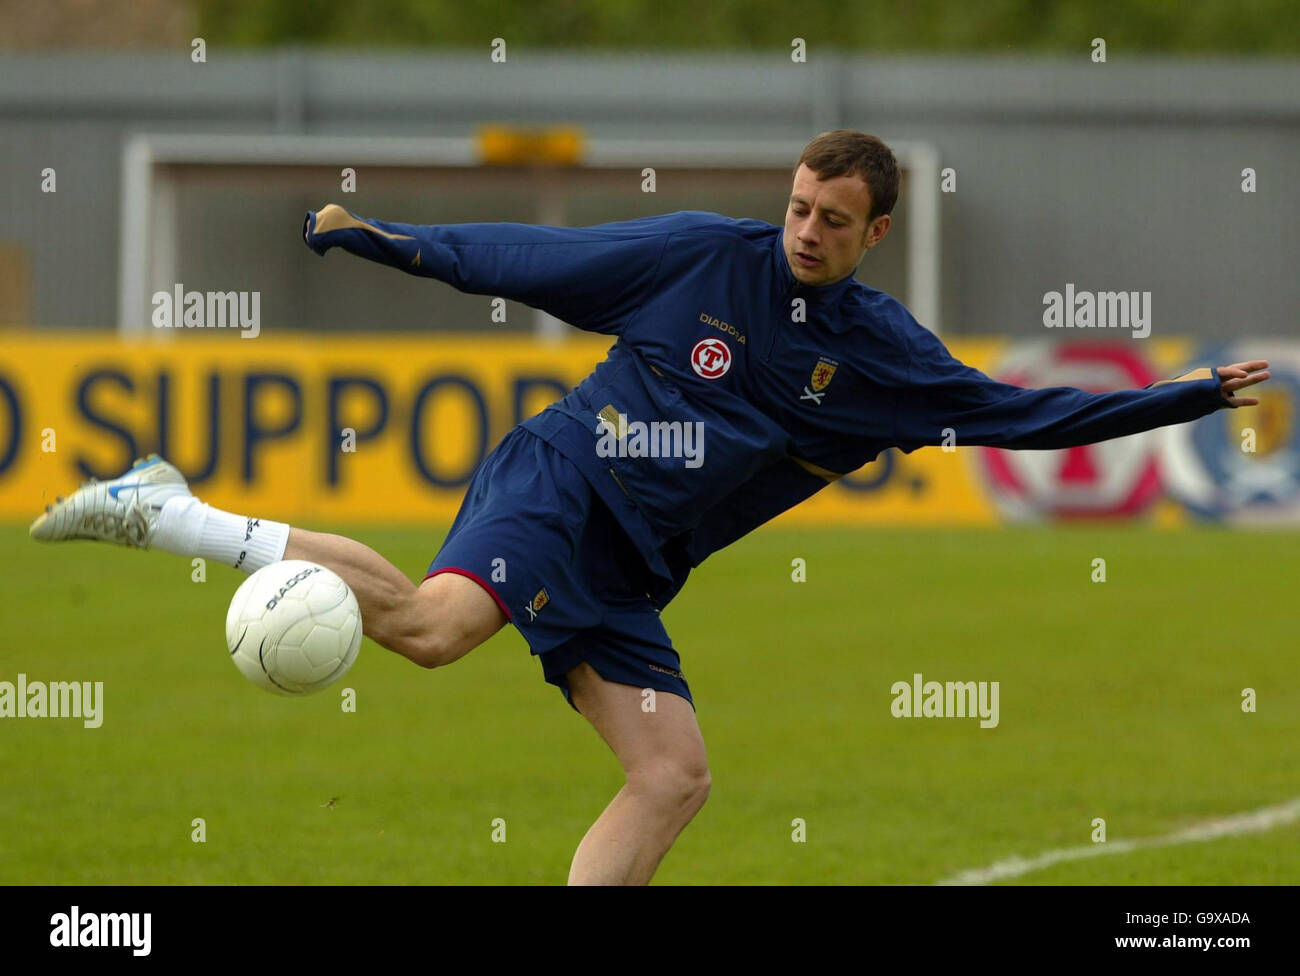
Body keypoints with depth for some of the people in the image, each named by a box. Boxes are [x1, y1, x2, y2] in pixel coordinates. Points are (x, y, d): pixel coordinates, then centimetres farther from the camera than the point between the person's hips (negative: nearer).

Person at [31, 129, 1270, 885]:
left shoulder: (882, 354, 7)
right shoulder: (705, 256, -4)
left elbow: (1025, 414, 10)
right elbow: (533, 259, 2)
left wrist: (1191, 396, 4)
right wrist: (387, 240, 0)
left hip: (623, 580, 6)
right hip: (558, 482, -6)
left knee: (673, 777, -5)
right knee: (435, 621, -32)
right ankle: (169, 513, -24)